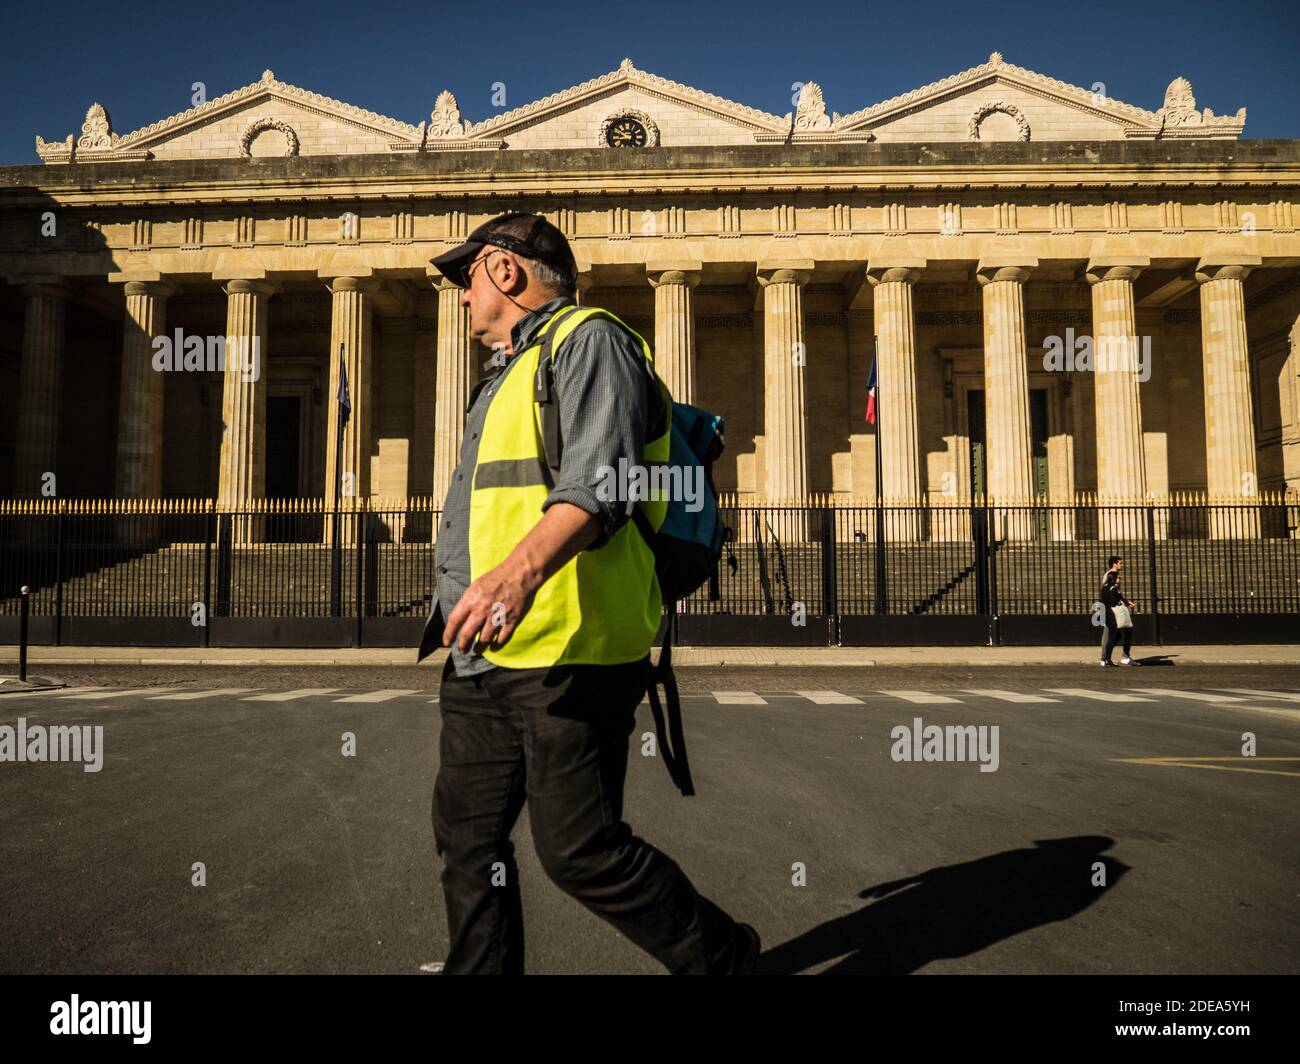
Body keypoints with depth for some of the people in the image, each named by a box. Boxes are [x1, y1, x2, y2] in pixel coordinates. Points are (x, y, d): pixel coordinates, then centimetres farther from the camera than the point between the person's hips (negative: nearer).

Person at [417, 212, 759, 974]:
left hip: (563, 653, -9)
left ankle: (721, 955, 19)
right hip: (484, 658, 10)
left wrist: (523, 570, -38)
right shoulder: (511, 373, 27)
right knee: (468, 836, 10)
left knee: (581, 851, -3)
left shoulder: (588, 341, -5)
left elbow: (599, 481, -22)